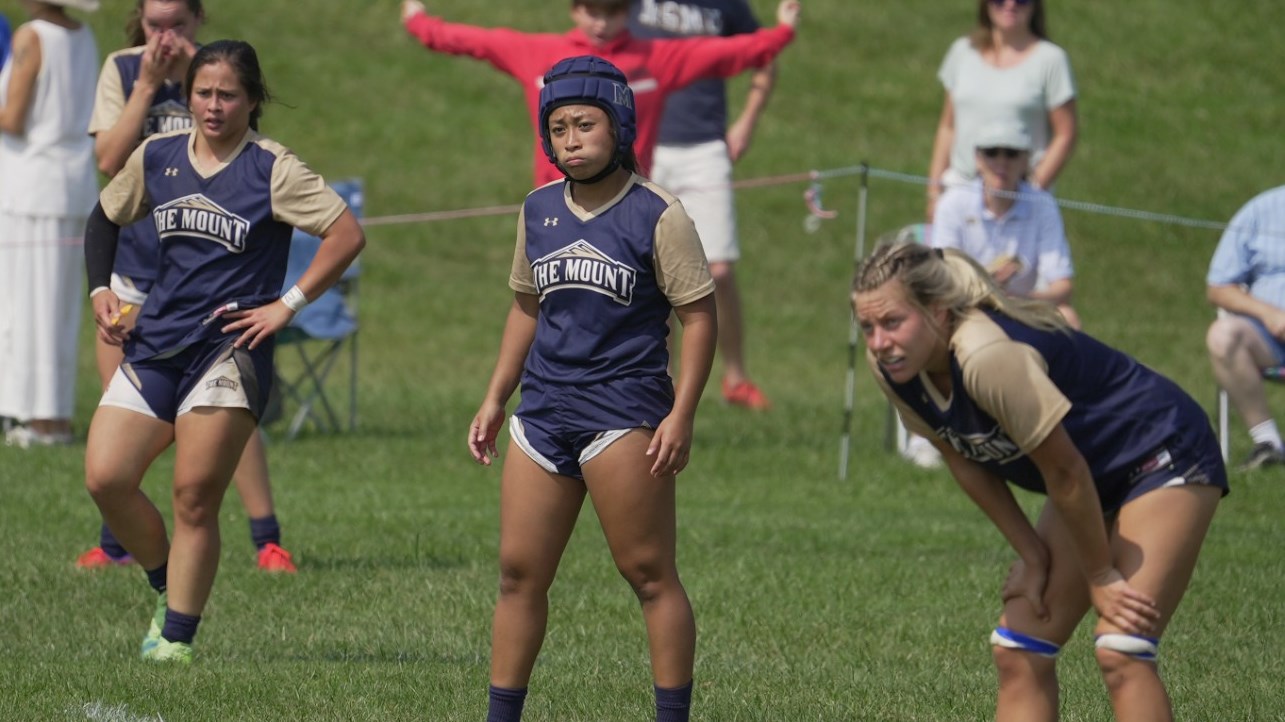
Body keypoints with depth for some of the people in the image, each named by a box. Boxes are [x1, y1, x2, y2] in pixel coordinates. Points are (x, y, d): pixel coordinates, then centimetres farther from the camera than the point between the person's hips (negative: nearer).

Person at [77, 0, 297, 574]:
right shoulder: (121, 70, 1)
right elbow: (110, 160, -8)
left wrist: (194, 75, -18)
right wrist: (148, 85, -13)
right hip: (131, 256, 2)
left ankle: (267, 539, -2)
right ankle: (115, 541, 15)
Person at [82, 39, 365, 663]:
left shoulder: (273, 170, -5)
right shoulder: (156, 157, 9)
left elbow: (347, 235, -10)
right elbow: (105, 219, 25)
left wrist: (287, 305, -11)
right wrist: (100, 290, 10)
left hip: (229, 349, -5)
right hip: (154, 344, 5)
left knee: (195, 496, -10)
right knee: (104, 477, -7)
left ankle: (177, 637, -2)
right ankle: (166, 591, 15)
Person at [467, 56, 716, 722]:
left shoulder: (656, 216, -7)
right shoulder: (538, 211, 10)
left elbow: (699, 316, -6)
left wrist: (681, 416, -13)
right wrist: (495, 400, 18)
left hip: (623, 412, -6)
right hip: (545, 411, 6)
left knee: (649, 573, -2)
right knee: (519, 570, 5)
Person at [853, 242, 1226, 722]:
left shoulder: (988, 358, -35)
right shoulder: (890, 367, -10)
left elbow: (1065, 472, -25)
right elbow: (965, 462, 5)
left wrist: (1101, 576, -14)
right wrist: (1032, 556, 3)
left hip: (1164, 454, -9)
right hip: (1098, 482, 9)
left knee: (1120, 654, -20)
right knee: (1019, 654, 3)